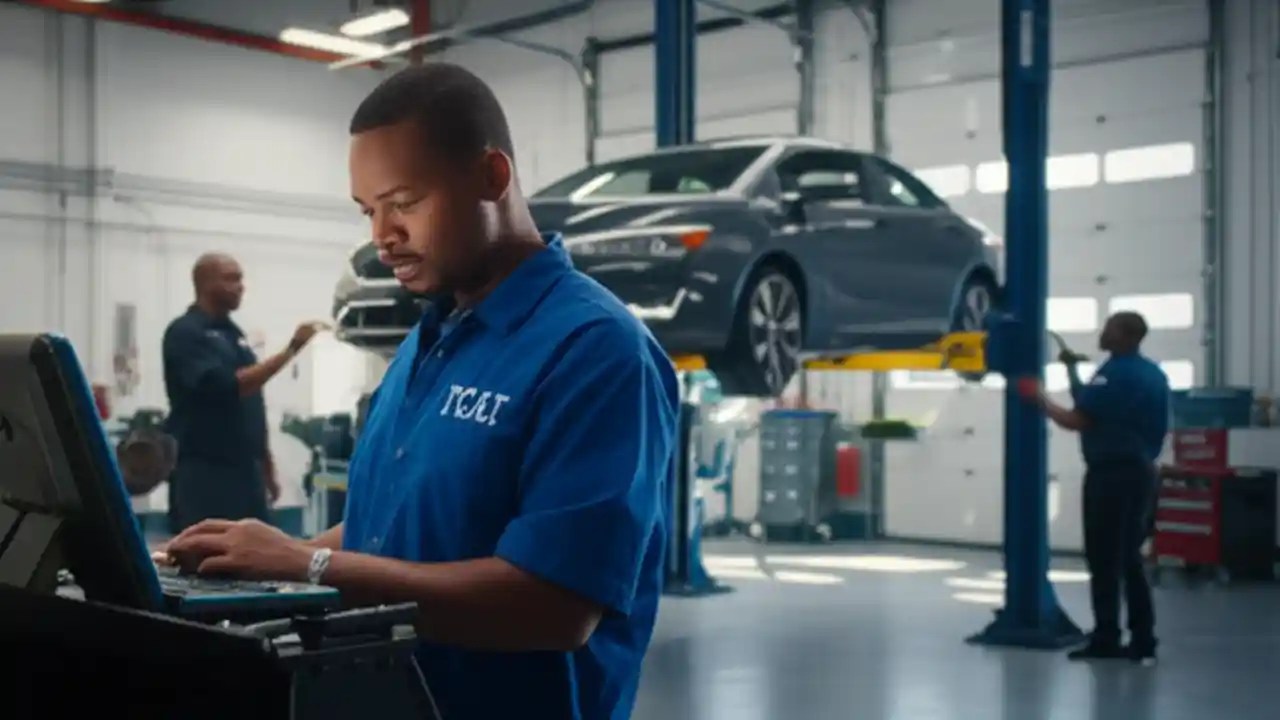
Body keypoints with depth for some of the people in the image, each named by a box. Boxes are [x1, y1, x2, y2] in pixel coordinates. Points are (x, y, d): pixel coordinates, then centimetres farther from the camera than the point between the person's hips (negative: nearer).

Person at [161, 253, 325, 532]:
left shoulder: (234, 333, 17)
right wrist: (290, 349, -22)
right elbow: (224, 386, -21)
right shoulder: (185, 333, -7)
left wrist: (267, 468, 18)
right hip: (204, 471, -7)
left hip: (245, 468, 8)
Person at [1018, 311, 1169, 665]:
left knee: (1104, 560, -1)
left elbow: (1077, 420, -18)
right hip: (1140, 471, 9)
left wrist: (1040, 398, -3)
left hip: (1112, 474, -9)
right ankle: (1143, 642, 12)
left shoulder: (1114, 373, -16)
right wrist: (1074, 372, 22)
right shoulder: (1153, 373, 13)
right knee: (1129, 559, 12)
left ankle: (1106, 639, 3)